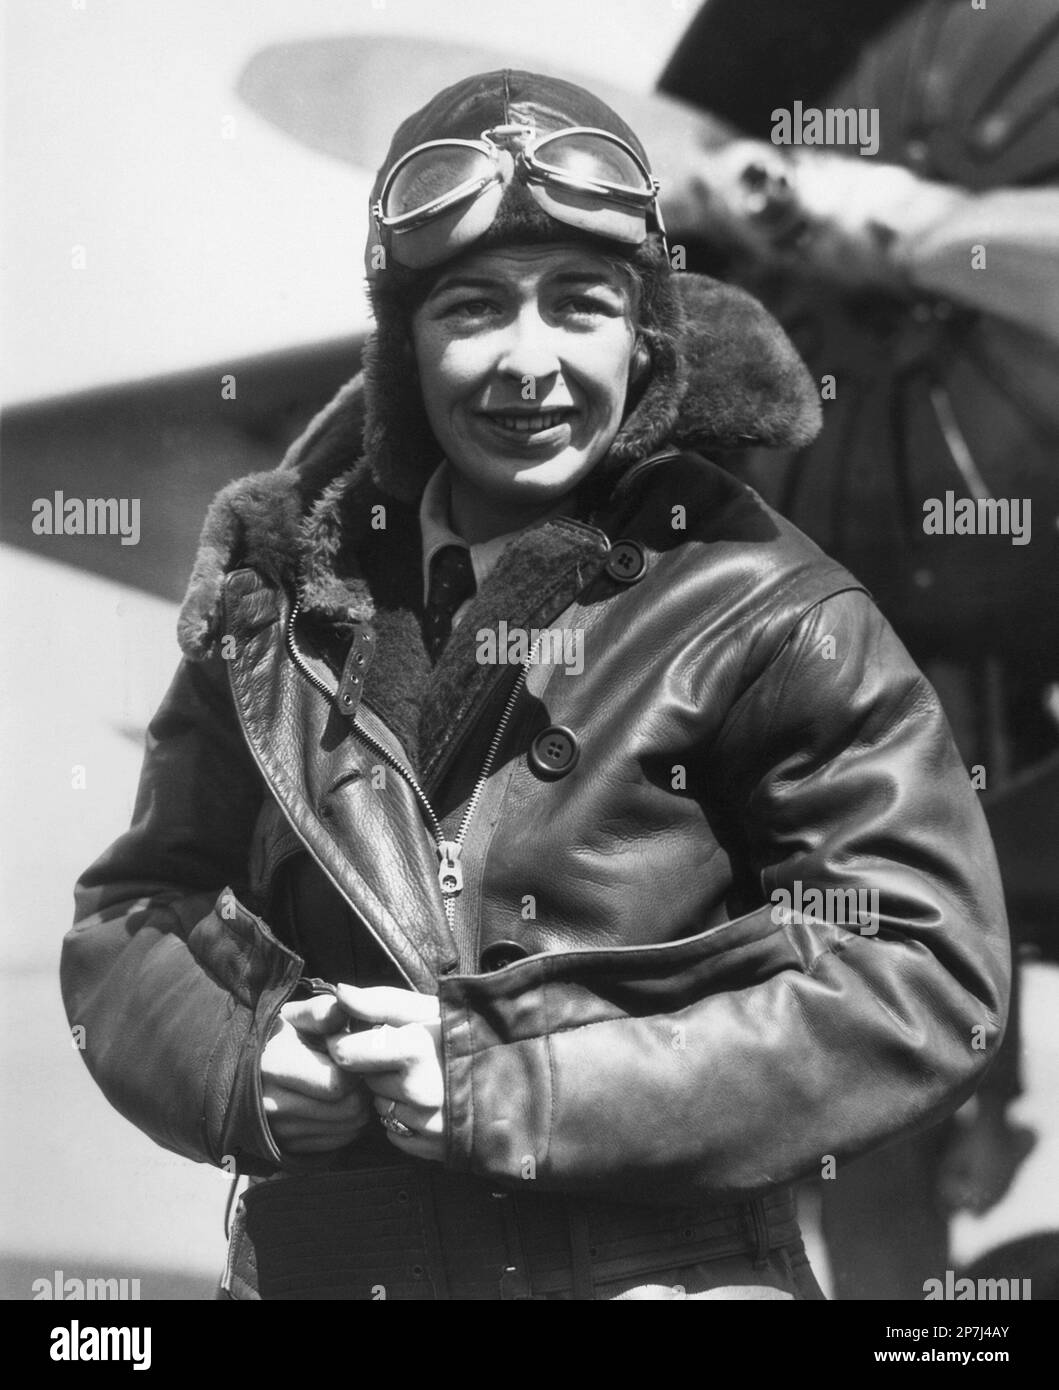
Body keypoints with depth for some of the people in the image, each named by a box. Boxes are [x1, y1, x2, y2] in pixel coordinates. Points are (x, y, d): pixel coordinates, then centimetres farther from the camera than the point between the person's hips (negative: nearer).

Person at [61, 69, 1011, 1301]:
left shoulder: (767, 618, -9)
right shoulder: (290, 593, 0)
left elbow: (924, 980, -15)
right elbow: (129, 918, 7)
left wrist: (511, 1093, -20)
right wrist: (246, 1068, -14)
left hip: (658, 1264, -3)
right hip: (308, 1260, 3)